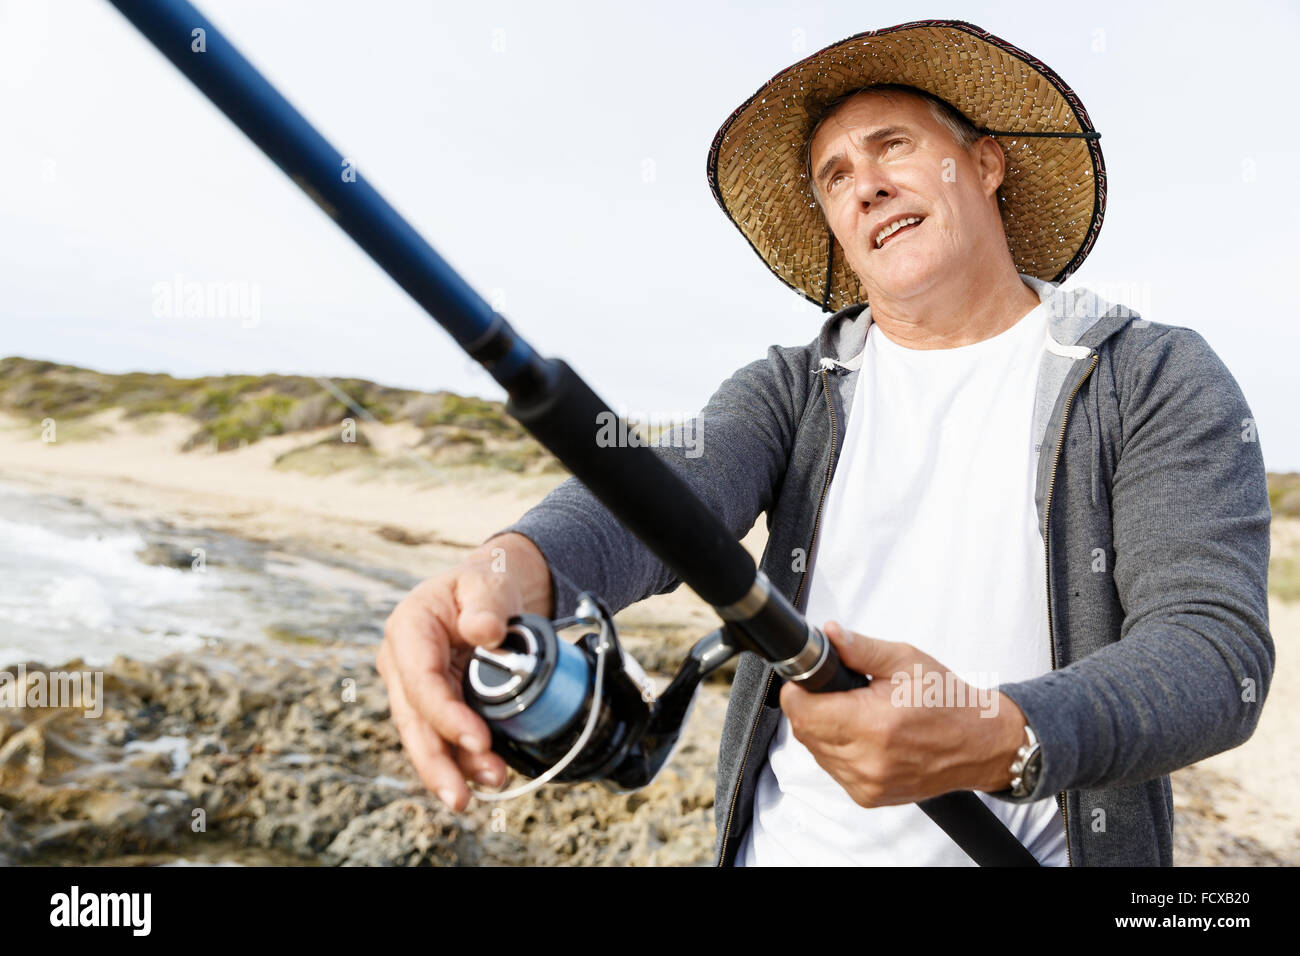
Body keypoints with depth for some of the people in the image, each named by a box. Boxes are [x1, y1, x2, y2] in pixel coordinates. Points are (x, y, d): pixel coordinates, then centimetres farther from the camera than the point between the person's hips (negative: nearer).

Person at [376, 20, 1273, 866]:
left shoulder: (1162, 380, -4)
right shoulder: (794, 389, 3)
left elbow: (1219, 647, -14)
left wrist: (1001, 740, -33)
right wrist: (514, 565, -37)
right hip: (780, 843, 2)